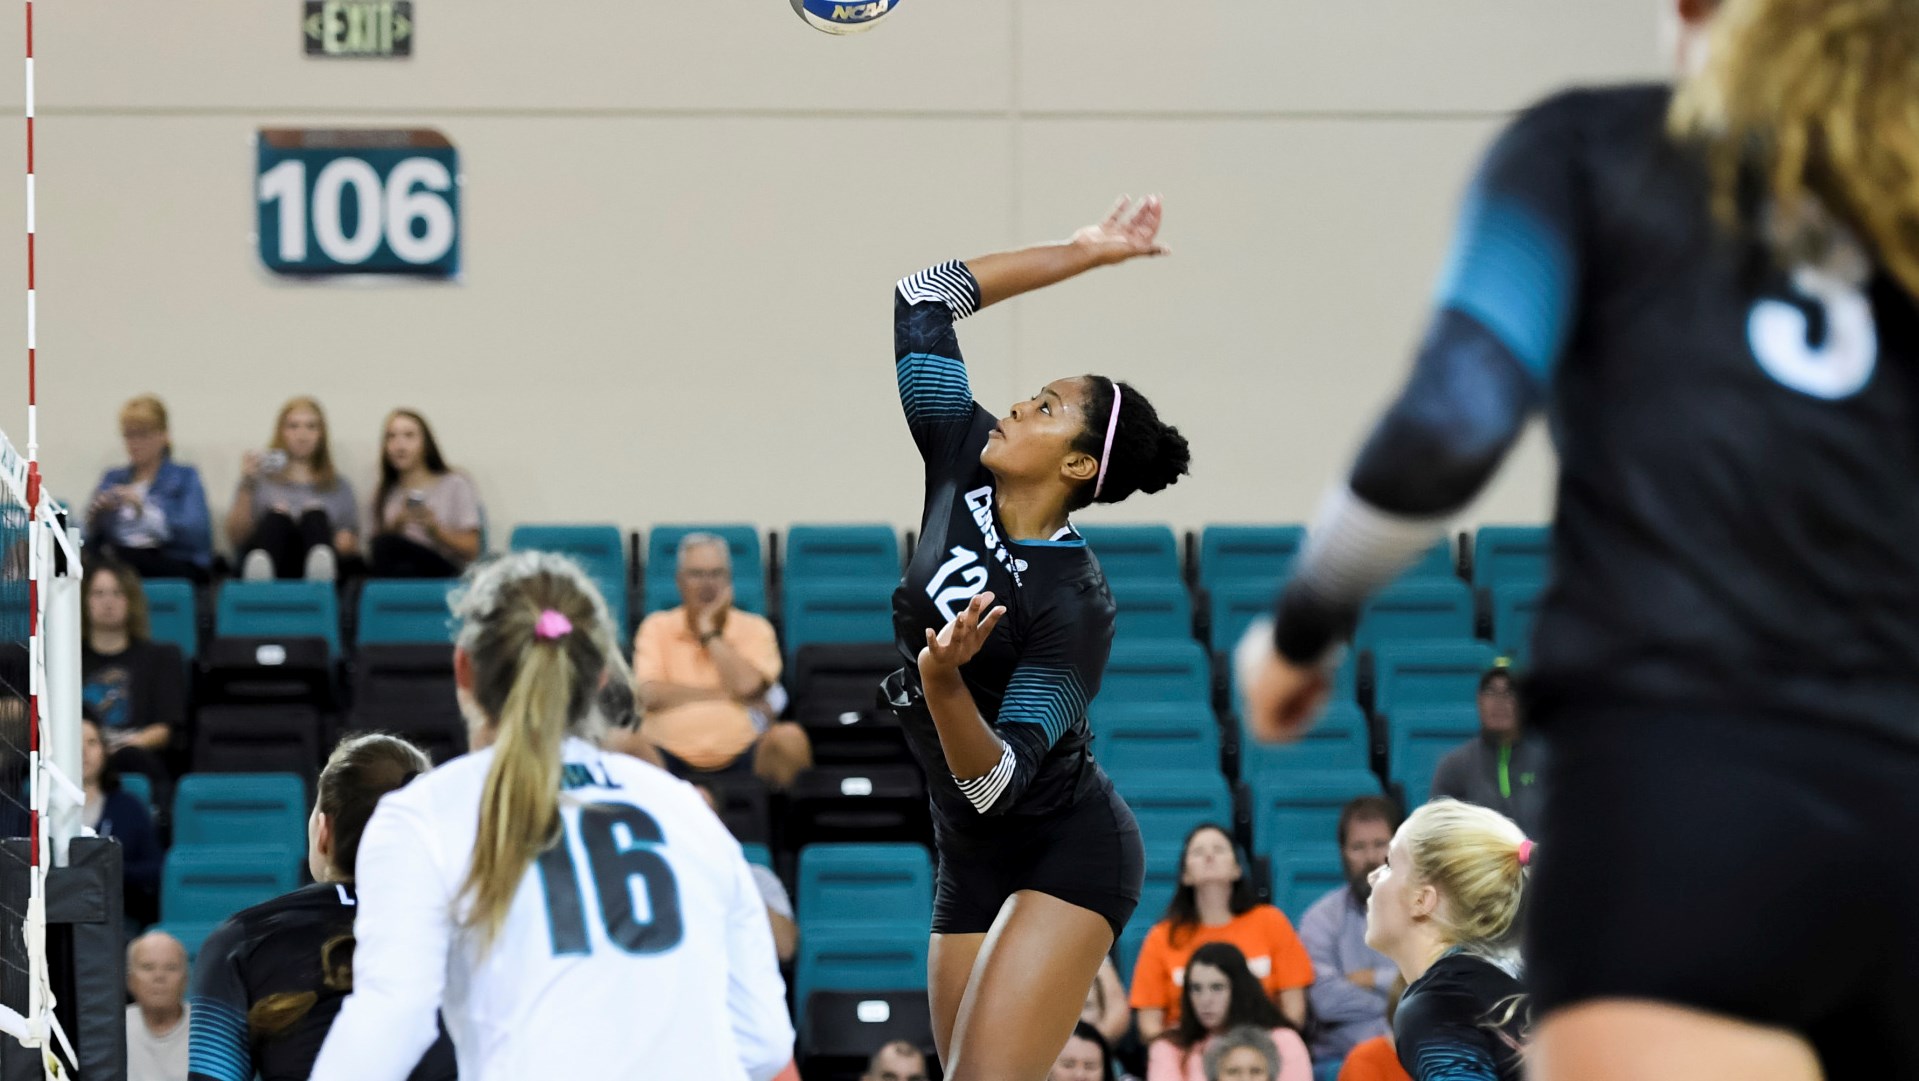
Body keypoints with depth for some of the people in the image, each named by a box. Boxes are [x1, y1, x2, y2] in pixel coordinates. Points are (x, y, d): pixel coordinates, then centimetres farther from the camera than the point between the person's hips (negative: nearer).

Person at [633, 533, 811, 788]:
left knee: (789, 737, -30)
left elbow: (747, 686, -7)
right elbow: (650, 694, -5)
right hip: (672, 755, -1)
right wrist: (727, 694, -5)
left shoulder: (754, 628, 12)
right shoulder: (656, 628, 12)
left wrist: (709, 631, 1)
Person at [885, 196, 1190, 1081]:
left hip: (1066, 850, -8)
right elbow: (924, 299, 2)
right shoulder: (962, 465, -3)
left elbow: (997, 781, -24)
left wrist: (942, 682, -41)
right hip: (972, 858, 8)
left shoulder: (1074, 607, -21)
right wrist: (1081, 253, 2)